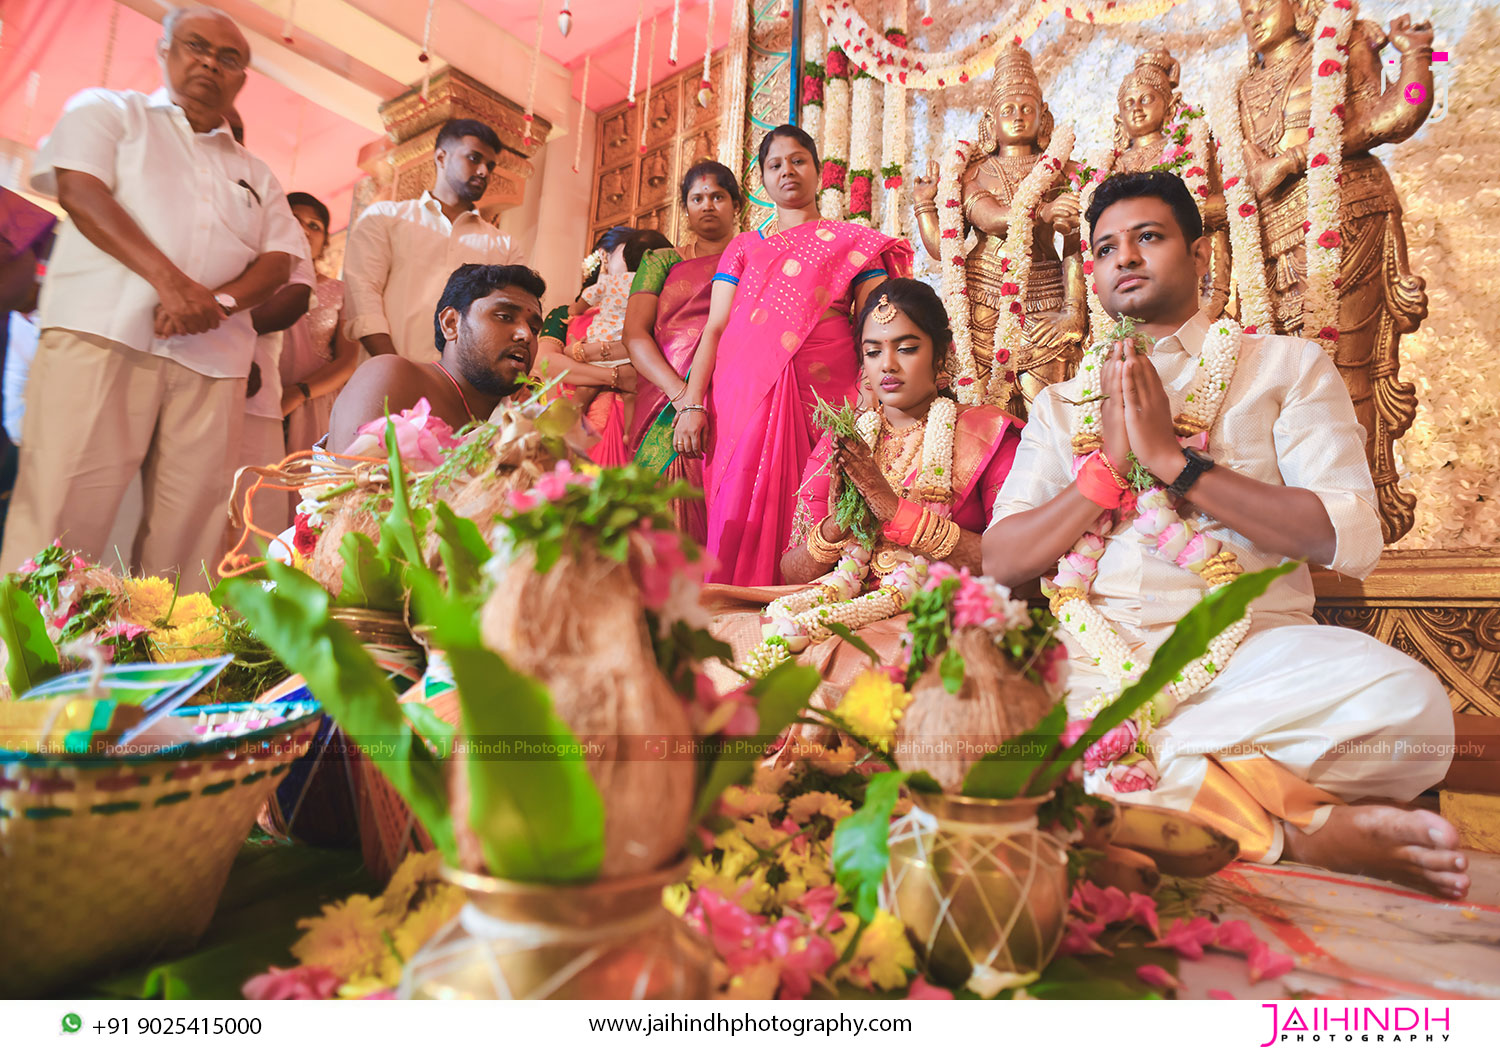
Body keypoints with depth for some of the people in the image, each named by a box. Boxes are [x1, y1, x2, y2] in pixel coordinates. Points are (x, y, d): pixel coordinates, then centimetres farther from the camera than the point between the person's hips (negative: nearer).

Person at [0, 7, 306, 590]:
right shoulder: (108, 111, 18)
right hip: (104, 332, -3)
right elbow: (80, 190, 1)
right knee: (61, 513, -10)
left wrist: (217, 300, -7)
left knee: (186, 530, -3)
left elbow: (279, 258, 14)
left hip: (212, 355, 3)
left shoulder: (254, 173, 27)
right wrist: (169, 280, -14)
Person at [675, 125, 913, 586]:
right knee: (739, 519, -4)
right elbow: (715, 327, 12)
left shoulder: (851, 241, 17)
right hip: (741, 394, 2)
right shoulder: (743, 247, 23)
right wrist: (691, 404, -2)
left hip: (822, 395, -2)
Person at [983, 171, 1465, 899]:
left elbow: (1351, 540, -4)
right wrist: (1109, 463, -5)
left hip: (1243, 646, -2)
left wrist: (1173, 457, -8)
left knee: (1406, 702, -33)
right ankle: (1291, 825, -21)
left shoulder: (1287, 366, 11)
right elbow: (1000, 559, 6)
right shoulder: (1060, 403, 18)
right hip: (1091, 655, 3)